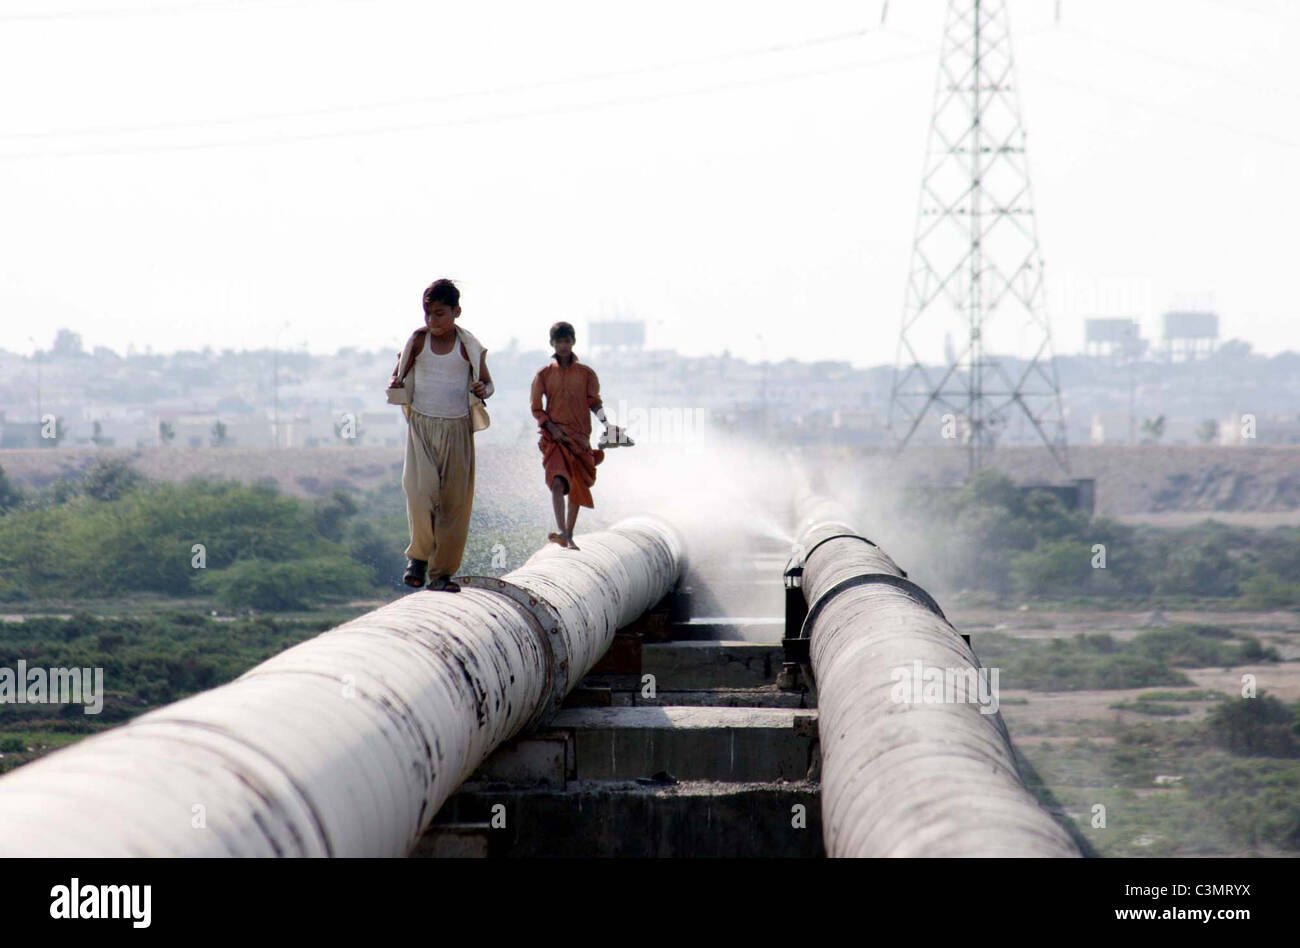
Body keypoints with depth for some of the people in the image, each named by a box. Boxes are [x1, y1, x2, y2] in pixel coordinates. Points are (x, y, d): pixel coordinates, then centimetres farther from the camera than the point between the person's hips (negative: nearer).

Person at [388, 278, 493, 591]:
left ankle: (442, 571, 11)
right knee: (420, 492, -19)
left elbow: (487, 382, 12)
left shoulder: (468, 345, 0)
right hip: (421, 425, -1)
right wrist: (394, 384, -9)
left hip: (457, 428, 1)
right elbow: (400, 372, 14)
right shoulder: (418, 340, 2)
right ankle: (418, 556, 3)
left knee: (455, 501, 1)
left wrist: (483, 390, -12)